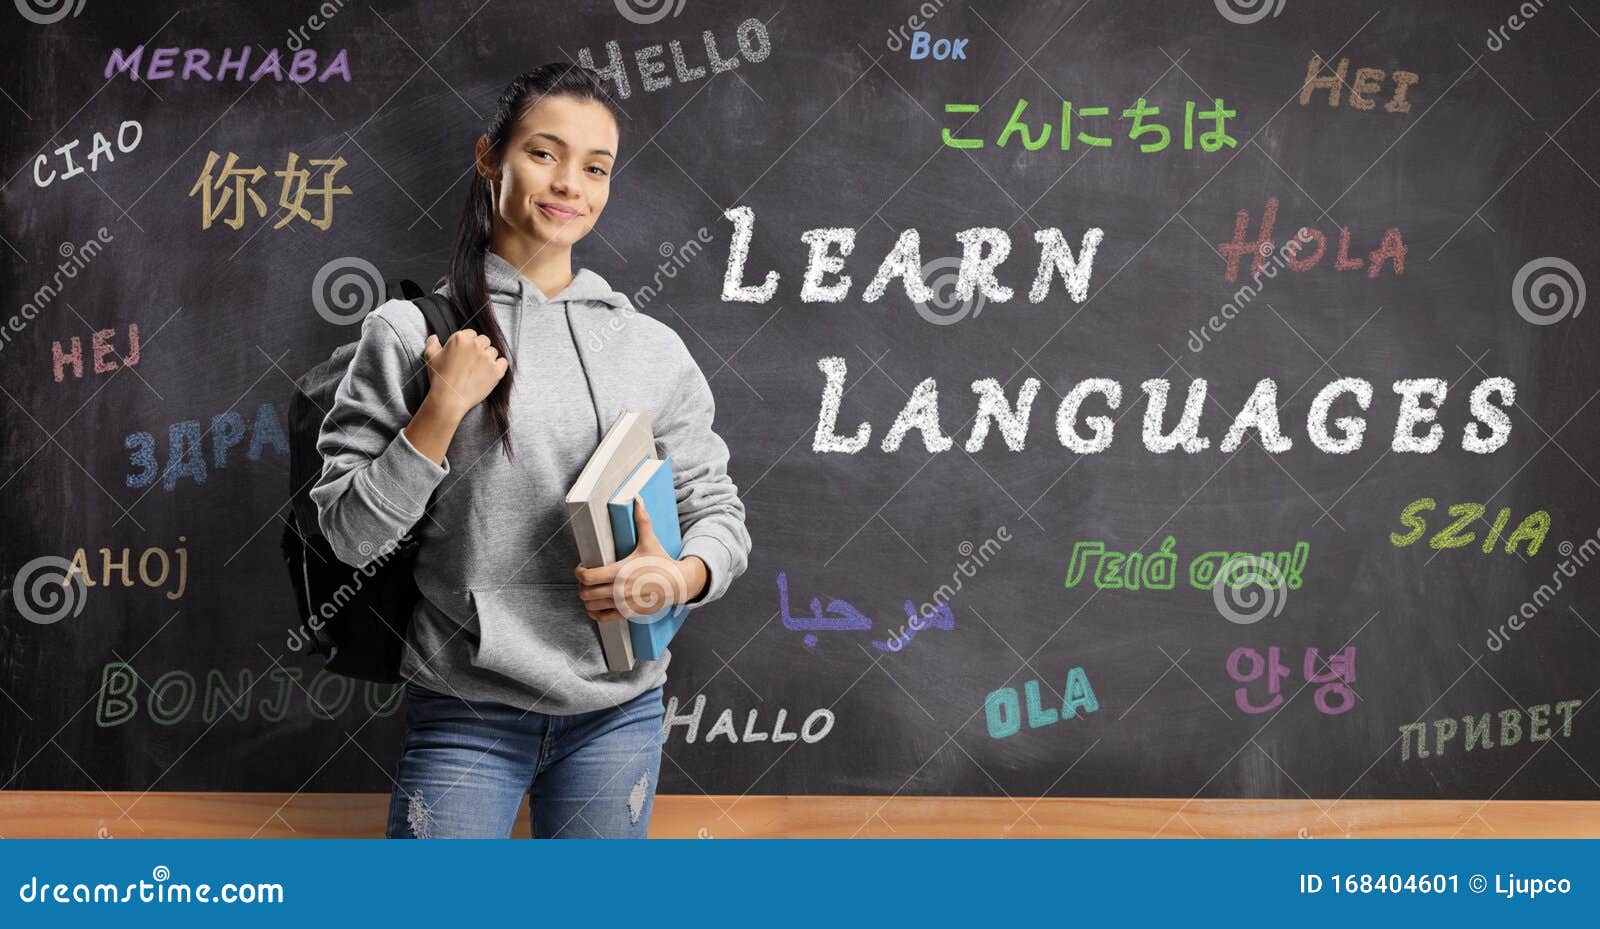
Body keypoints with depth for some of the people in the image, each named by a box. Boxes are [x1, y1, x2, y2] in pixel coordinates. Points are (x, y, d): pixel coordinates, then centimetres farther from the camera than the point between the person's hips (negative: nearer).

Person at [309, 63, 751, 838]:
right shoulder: (410, 332, -2)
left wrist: (683, 578, -13)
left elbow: (716, 509, 9)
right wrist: (443, 409, -15)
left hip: (620, 715, 3)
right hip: (468, 716, -3)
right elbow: (347, 532, -5)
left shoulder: (652, 350, 6)